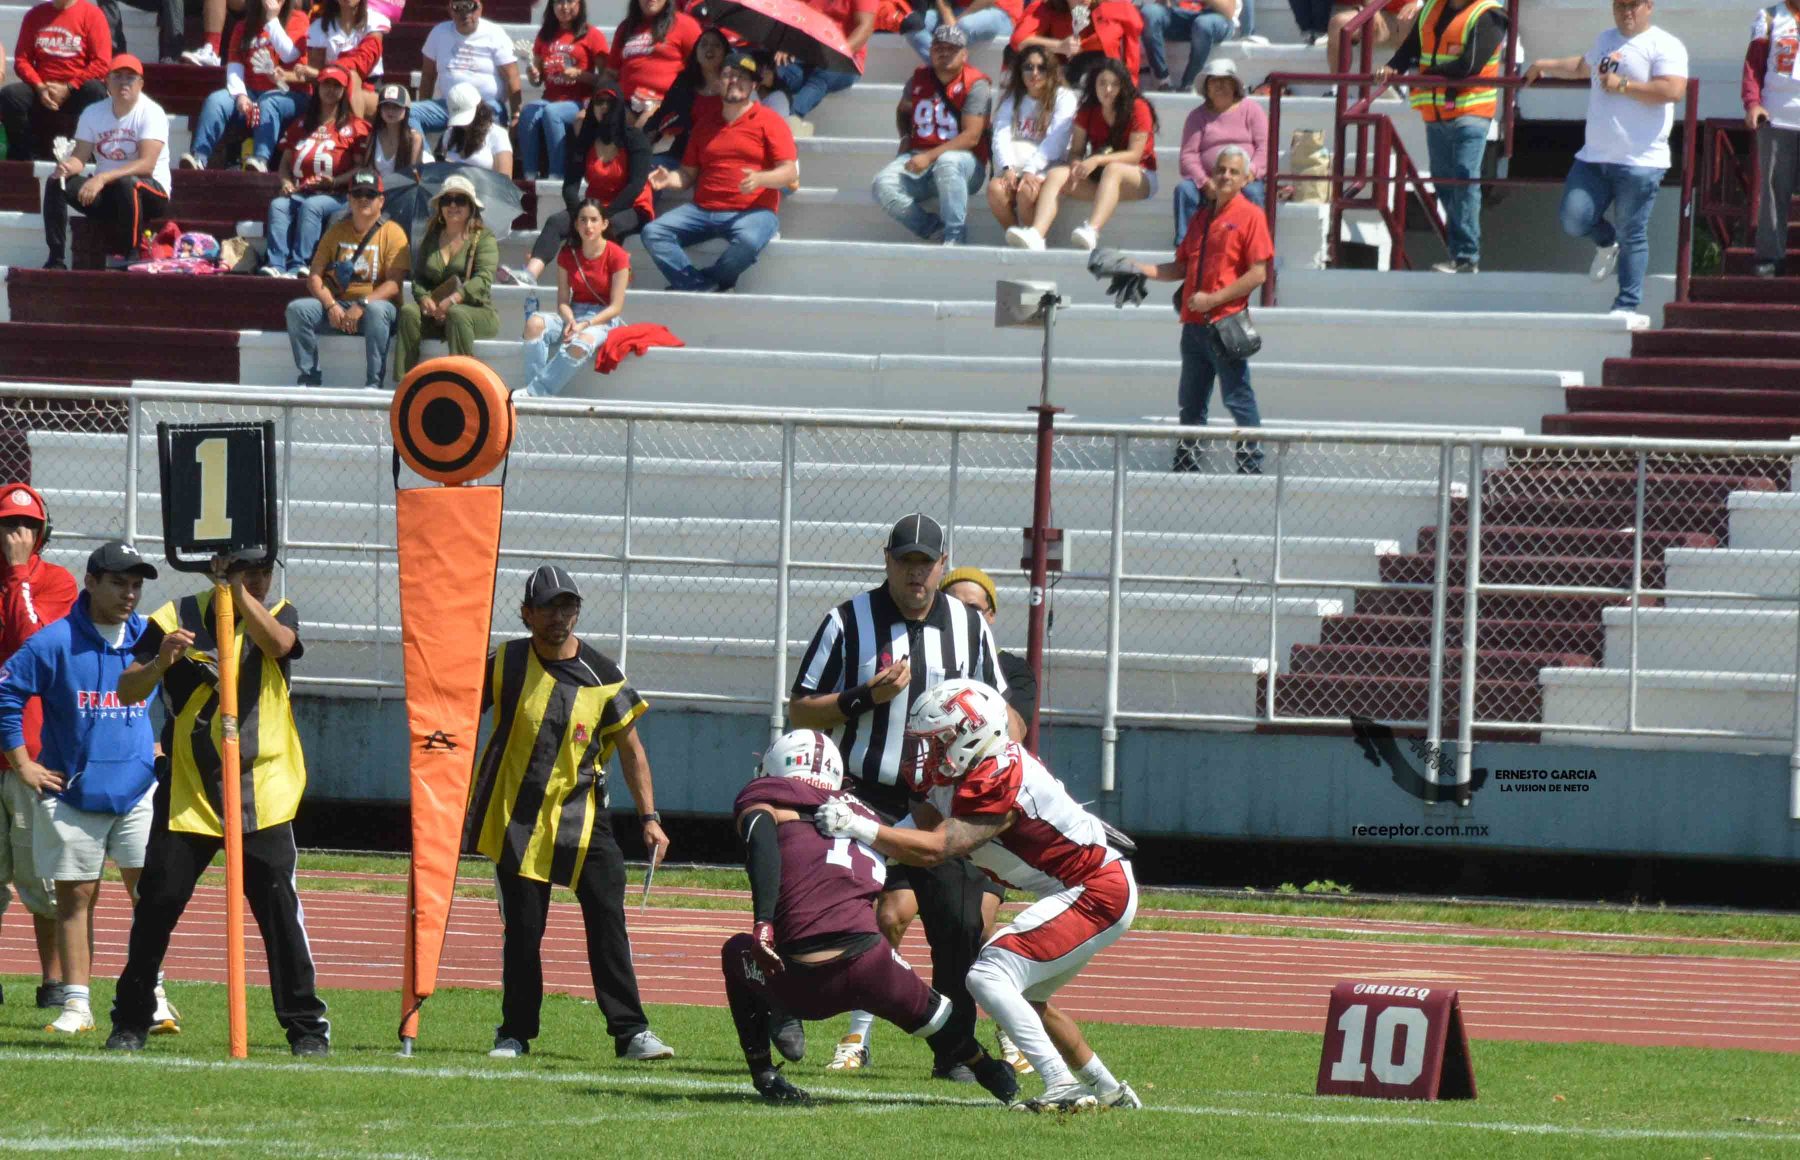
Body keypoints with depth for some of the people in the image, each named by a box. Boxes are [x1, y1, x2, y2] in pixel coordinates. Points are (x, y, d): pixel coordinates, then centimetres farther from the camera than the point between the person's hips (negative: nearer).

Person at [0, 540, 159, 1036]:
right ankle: (76, 1005, 9)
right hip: (72, 792, -2)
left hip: (138, 791, 2)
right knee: (75, 896, 5)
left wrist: (162, 749, 17)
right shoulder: (56, 642, -8)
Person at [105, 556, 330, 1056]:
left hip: (262, 794, 0)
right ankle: (131, 1022, 11)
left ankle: (306, 1025, 2)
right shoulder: (176, 618, 2)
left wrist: (238, 590, -27)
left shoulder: (277, 616, 5)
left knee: (280, 908, -6)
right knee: (156, 903, -1)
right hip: (187, 791, 0)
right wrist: (160, 661, -24)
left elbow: (278, 643, -20)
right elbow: (127, 692, -5)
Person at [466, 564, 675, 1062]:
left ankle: (629, 1030, -6)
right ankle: (515, 1034, 13)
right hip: (517, 813, 0)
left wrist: (649, 817, -1)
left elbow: (630, 750, 5)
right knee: (522, 929, 1)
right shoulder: (505, 664, -3)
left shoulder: (601, 676, -2)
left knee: (608, 917, -8)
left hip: (582, 815, 0)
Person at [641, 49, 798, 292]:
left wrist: (759, 179, -23)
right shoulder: (705, 126, 20)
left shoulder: (770, 121, 4)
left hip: (752, 211, -5)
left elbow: (790, 172, -4)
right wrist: (670, 179, -1)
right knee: (653, 233, -17)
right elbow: (689, 174, 21)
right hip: (703, 209, 5)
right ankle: (703, 287, -27)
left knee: (748, 240, -39)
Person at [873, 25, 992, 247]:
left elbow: (971, 137, -14)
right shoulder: (918, 81, 12)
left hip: (966, 163, -5)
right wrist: (905, 139, 13)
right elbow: (903, 111, 35)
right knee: (883, 185, -24)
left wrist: (930, 156, -21)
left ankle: (955, 236, -34)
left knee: (947, 162, -42)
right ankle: (932, 228, -23)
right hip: (918, 158, 5)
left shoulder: (975, 85, -6)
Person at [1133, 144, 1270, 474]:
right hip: (1194, 323, 7)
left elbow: (1258, 274, -11)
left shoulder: (1250, 216, -4)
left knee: (1238, 398, -6)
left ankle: (1251, 465, -3)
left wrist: (1213, 299, -15)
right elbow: (1182, 268, 22)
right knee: (1191, 404, 11)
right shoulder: (1202, 217, 18)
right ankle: (1186, 464, 16)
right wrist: (1142, 270, 7)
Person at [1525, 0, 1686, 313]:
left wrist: (1622, 85, -17)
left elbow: (1673, 90, -21)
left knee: (1632, 236, -3)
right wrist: (1545, 66, 44)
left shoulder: (1664, 47, -6)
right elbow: (1583, 67, 41)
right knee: (1573, 220, -3)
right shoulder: (1605, 40, 19)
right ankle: (1607, 243, 28)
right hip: (1594, 157, 7)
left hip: (1639, 162, -7)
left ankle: (1627, 305, 3)